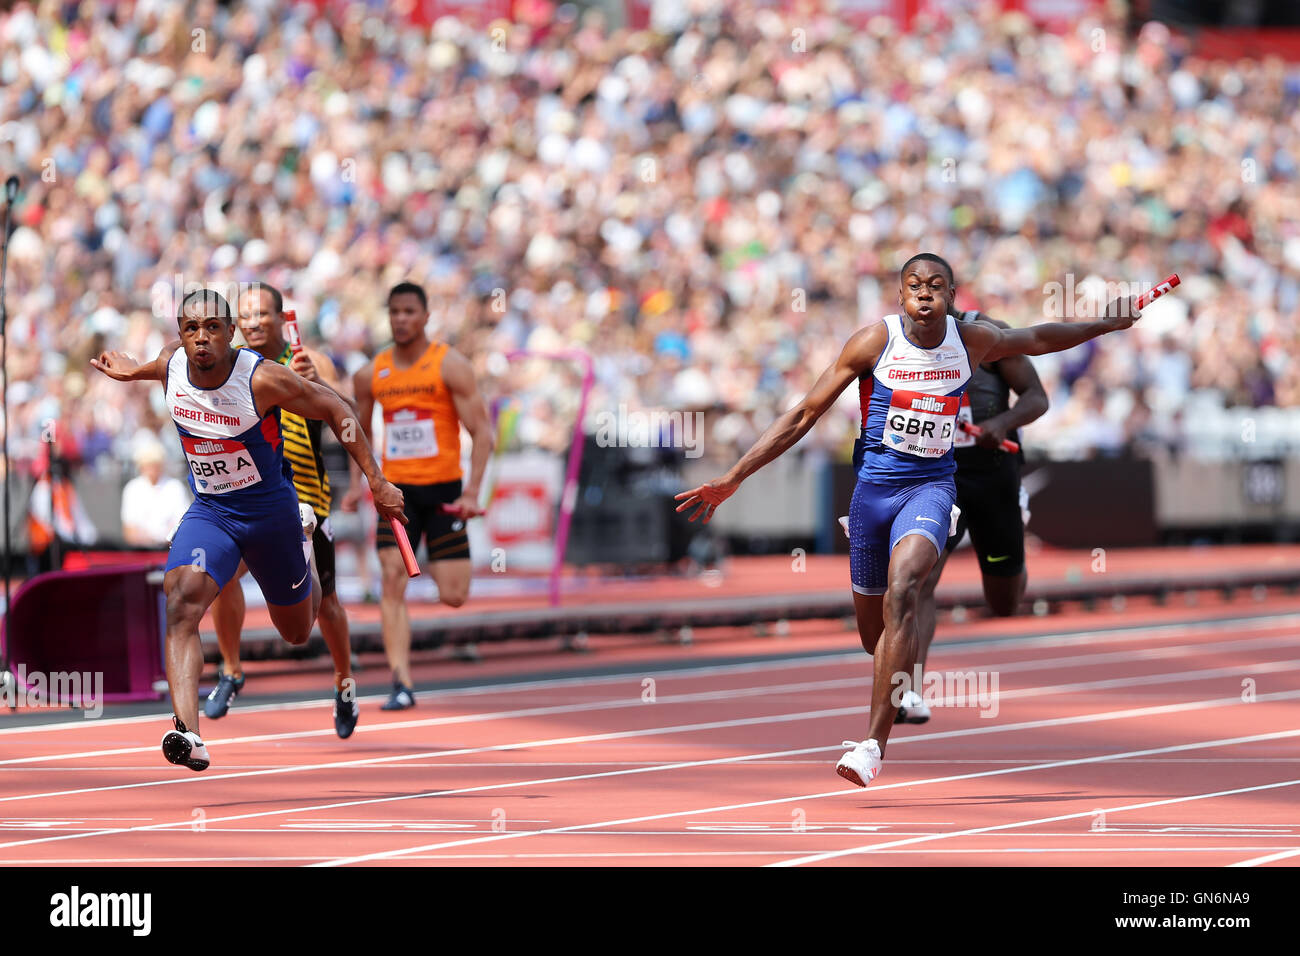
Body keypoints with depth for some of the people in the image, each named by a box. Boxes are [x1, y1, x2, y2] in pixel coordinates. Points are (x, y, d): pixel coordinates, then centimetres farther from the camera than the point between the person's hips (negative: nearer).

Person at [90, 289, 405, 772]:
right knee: (182, 604, -27)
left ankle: (304, 560, 55)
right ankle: (188, 734, -38)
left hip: (271, 511, -2)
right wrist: (135, 370, 20)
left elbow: (336, 410, -14)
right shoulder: (171, 365, -12)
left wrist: (376, 482, -13)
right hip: (209, 512, 2)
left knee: (297, 632, 19)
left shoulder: (263, 379, -26)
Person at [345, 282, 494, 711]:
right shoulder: (370, 375, 5)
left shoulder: (450, 366, -6)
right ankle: (402, 683, -17)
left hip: (443, 489, -2)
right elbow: (359, 432, 20)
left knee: (453, 596, -4)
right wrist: (357, 482, 5)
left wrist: (472, 491, -18)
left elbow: (482, 431, -8)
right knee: (392, 580, -15)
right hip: (397, 489, 2)